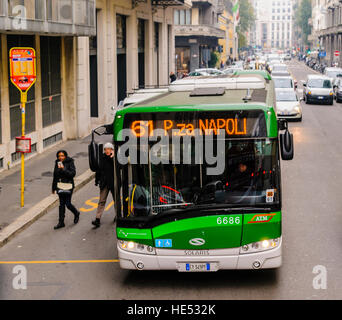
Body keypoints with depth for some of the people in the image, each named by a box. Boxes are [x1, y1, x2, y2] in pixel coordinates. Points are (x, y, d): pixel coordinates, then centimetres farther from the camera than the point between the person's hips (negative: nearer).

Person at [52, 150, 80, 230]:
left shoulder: (70, 163, -8)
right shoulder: (57, 163, 8)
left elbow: (73, 173, -18)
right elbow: (55, 176, 14)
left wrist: (63, 169, -26)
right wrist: (54, 187, 17)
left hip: (68, 186, -5)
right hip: (60, 186, 5)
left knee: (68, 204, -3)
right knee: (61, 204, 8)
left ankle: (76, 214, 27)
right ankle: (61, 222, 12)